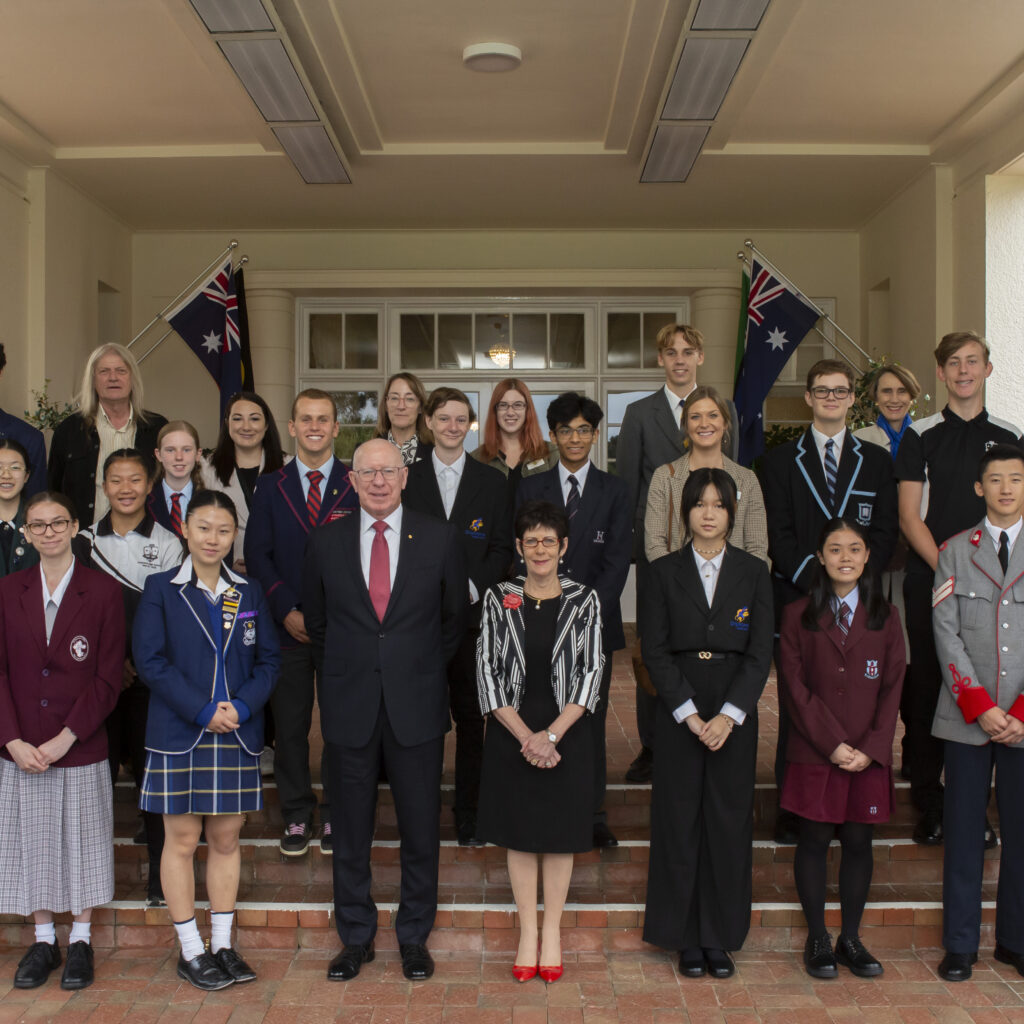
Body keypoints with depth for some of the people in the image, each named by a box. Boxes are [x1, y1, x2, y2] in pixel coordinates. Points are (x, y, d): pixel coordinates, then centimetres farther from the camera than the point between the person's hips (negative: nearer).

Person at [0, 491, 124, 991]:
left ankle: (80, 941, 24)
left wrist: (64, 738, -13)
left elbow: (108, 678, -7)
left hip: (81, 748, -2)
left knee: (81, 845, 8)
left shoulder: (103, 590, -5)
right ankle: (43, 940, 28)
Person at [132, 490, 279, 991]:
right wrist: (204, 711, -15)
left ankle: (223, 945, 21)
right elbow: (151, 660, -9)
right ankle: (190, 951, 17)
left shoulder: (249, 593, 8)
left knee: (226, 840, 10)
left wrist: (242, 707, -12)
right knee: (182, 840, 5)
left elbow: (268, 659, 6)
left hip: (238, 737, 3)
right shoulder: (160, 589, -1)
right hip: (178, 737, -3)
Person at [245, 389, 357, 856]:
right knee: (290, 725, 7)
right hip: (288, 626, 1)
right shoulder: (271, 486, 7)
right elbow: (257, 555, 2)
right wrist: (286, 611, -9)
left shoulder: (356, 485, 2)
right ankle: (296, 815, 22)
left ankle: (335, 815, 21)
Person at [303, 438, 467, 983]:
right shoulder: (326, 541, 2)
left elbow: (455, 616, 9)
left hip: (417, 705, 0)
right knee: (350, 829, 10)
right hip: (349, 707, 1)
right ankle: (356, 938, 27)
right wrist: (339, 674, 10)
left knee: (420, 826, 8)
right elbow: (316, 619, 13)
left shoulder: (439, 537, -1)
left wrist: (425, 671, 7)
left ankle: (414, 937, 26)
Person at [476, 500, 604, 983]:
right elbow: (488, 672, -4)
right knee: (520, 833, 9)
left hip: (566, 732, 0)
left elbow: (590, 672, -5)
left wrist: (551, 734, -14)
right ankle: (527, 932, 23)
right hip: (512, 733, 1)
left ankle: (552, 933, 24)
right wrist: (526, 736, -12)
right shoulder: (498, 599, 0)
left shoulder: (584, 599, -1)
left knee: (560, 832, 9)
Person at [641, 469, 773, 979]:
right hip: (678, 711, -1)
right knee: (680, 820, 3)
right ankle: (686, 937, 17)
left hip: (734, 713, 1)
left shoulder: (754, 572, 4)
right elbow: (655, 651, -3)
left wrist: (728, 715, -12)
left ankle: (720, 937, 19)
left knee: (729, 821, 5)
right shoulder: (663, 572, 2)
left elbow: (760, 653, -1)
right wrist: (689, 713, -12)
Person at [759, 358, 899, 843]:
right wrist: (816, 576, -13)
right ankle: (793, 807, 11)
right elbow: (777, 534, 0)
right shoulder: (780, 460, 9)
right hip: (796, 599, -1)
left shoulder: (876, 461, 14)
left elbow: (886, 532, 7)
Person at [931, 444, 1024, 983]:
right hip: (966, 716, 0)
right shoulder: (955, 551, 7)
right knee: (964, 831, 5)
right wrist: (980, 707, -8)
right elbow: (947, 635, 1)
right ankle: (960, 944, 16)